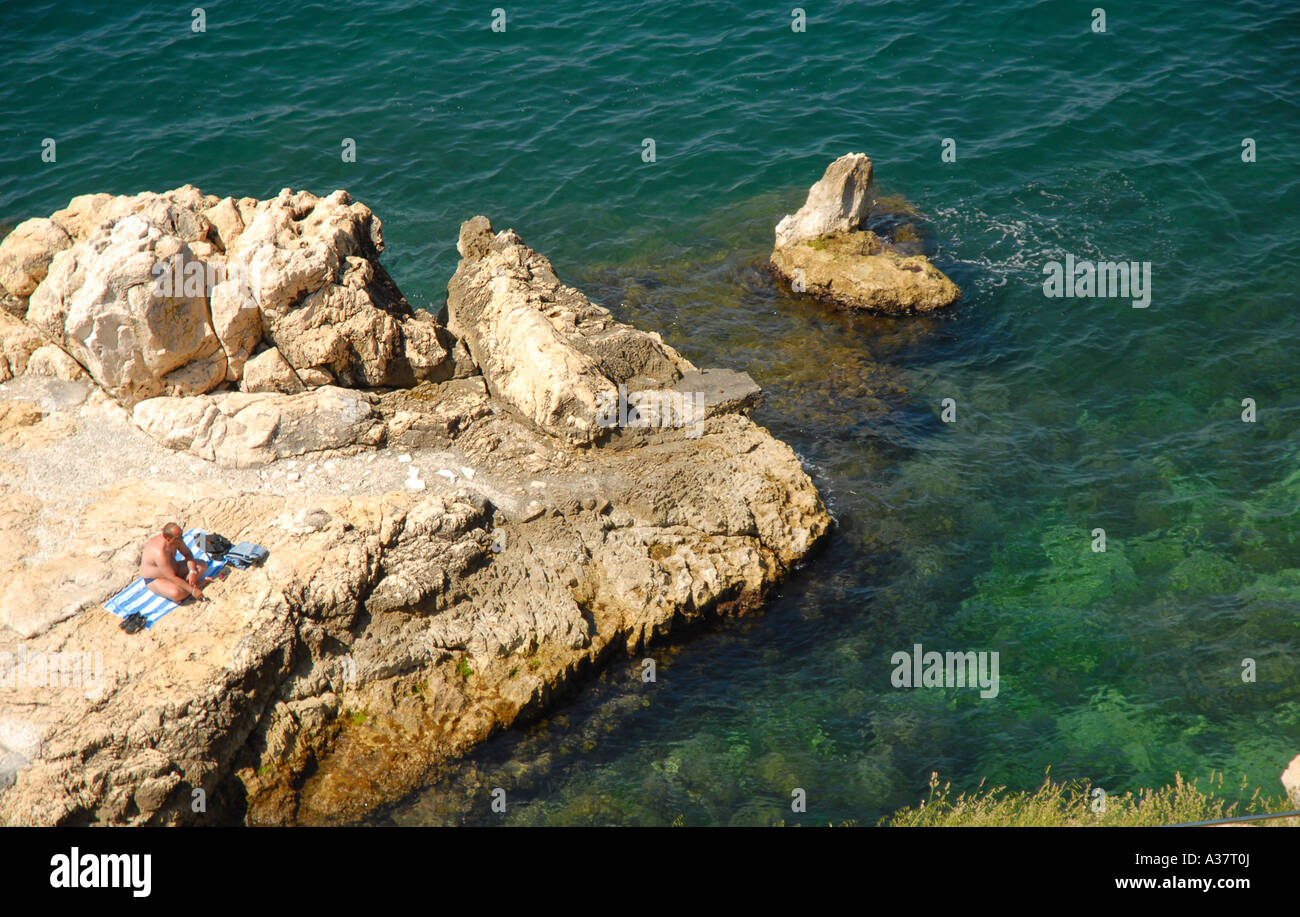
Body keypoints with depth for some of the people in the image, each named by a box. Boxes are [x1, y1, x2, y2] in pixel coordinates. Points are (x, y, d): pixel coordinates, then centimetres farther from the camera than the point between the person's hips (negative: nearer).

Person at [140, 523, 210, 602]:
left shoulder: (177, 540, -13)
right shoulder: (160, 553, -36)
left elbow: (188, 554, 3)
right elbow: (172, 578, -34)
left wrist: (192, 572, -15)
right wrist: (192, 590, -30)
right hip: (155, 580, -8)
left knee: (202, 565, -3)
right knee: (176, 594, -38)